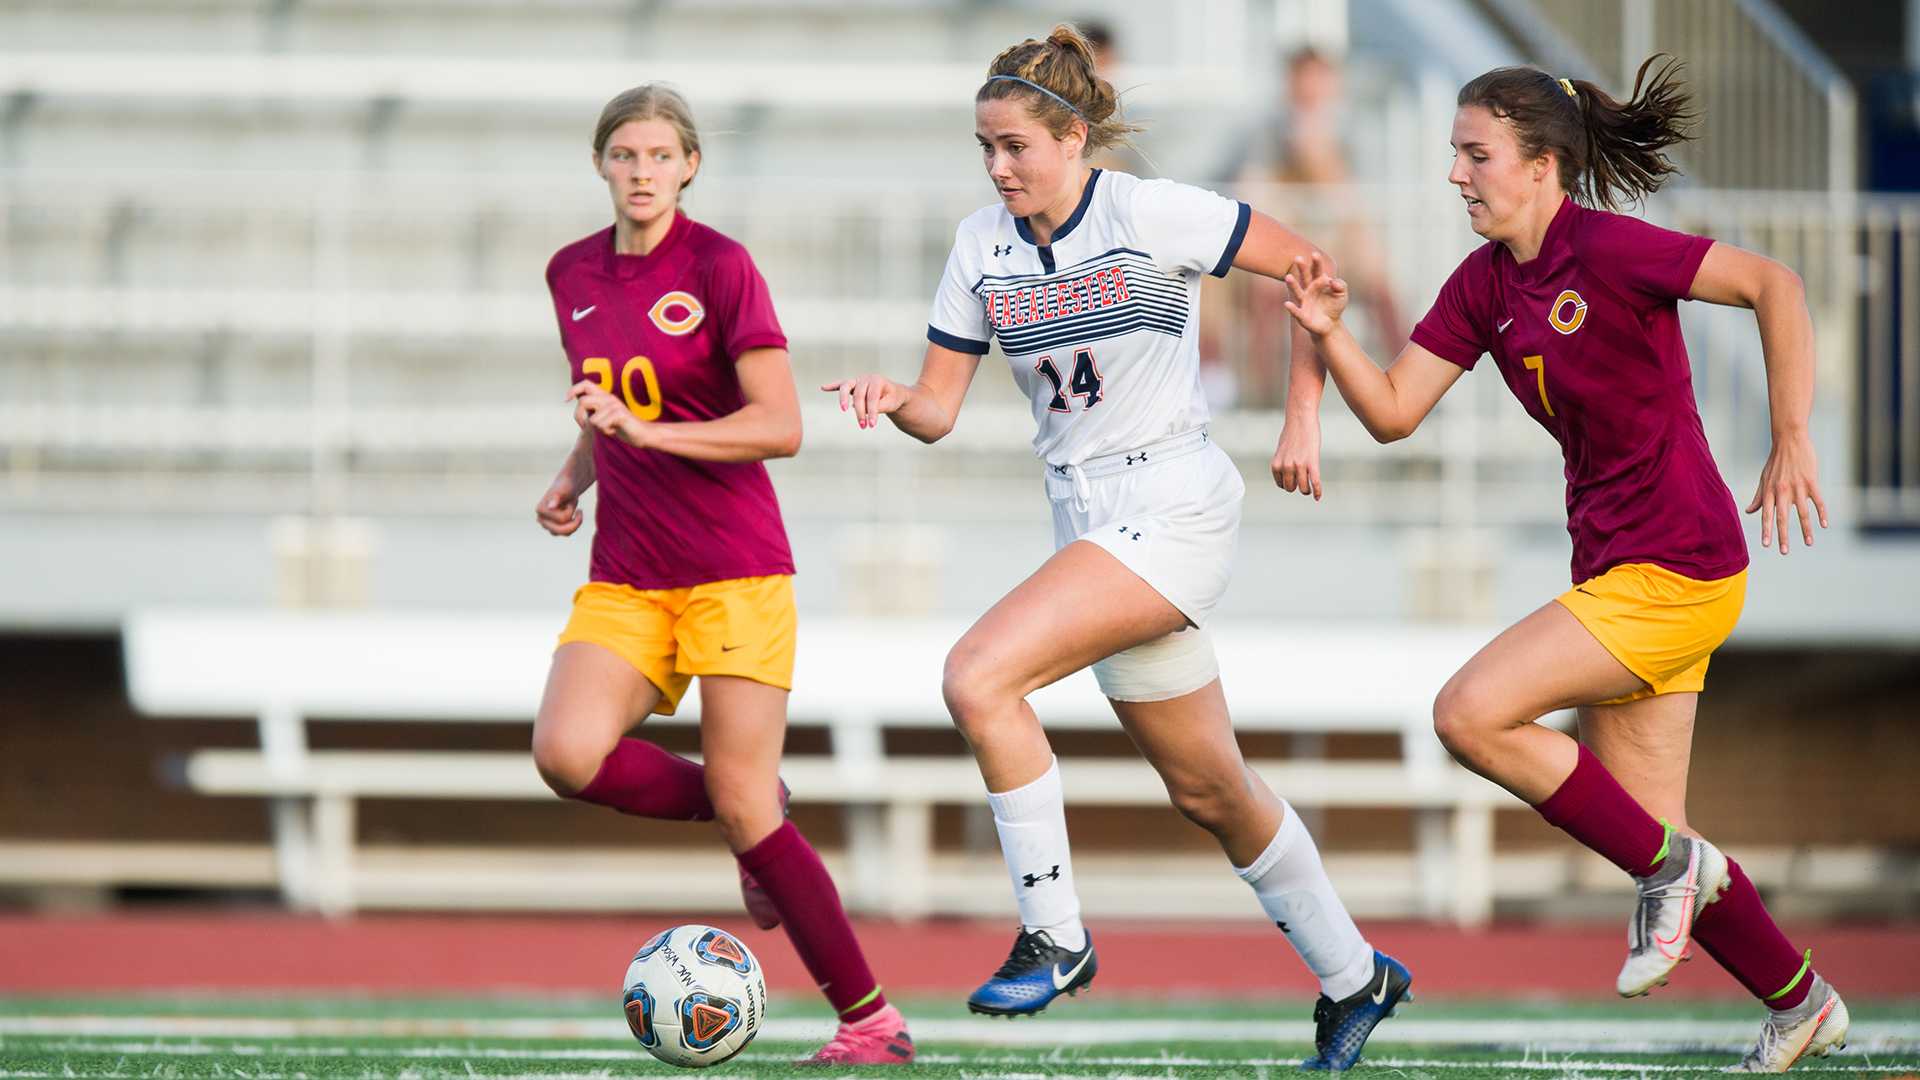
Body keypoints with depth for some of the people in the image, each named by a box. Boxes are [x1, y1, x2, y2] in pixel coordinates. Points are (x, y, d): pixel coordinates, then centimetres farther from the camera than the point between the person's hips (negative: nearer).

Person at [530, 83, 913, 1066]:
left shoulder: (720, 267, -9)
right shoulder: (572, 274, 10)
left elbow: (780, 427, -14)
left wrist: (646, 433, -23)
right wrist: (574, 476, 8)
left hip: (734, 569, -5)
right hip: (624, 578, 5)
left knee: (742, 806, -9)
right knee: (567, 753, -20)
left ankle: (872, 1021, 3)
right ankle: (751, 816, 8)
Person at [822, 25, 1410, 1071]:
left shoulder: (1151, 215, -12)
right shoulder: (982, 245, 5)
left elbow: (1310, 268, -4)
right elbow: (939, 407, 6)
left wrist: (1305, 415, -6)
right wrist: (890, 397, -16)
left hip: (1173, 505, -7)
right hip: (1088, 522, 7)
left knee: (979, 675, -24)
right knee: (1209, 789, 14)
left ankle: (1052, 933, -15)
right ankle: (1352, 978, 31)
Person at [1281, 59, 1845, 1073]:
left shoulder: (1608, 248, -16)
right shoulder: (1483, 286, 8)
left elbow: (1773, 284, -17)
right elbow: (1393, 411, 8)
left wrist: (1791, 442, -19)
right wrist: (1329, 334, -9)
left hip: (1676, 567, -8)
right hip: (1616, 570, 8)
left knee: (1470, 713, -18)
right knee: (1646, 832, 10)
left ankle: (1667, 867, -3)